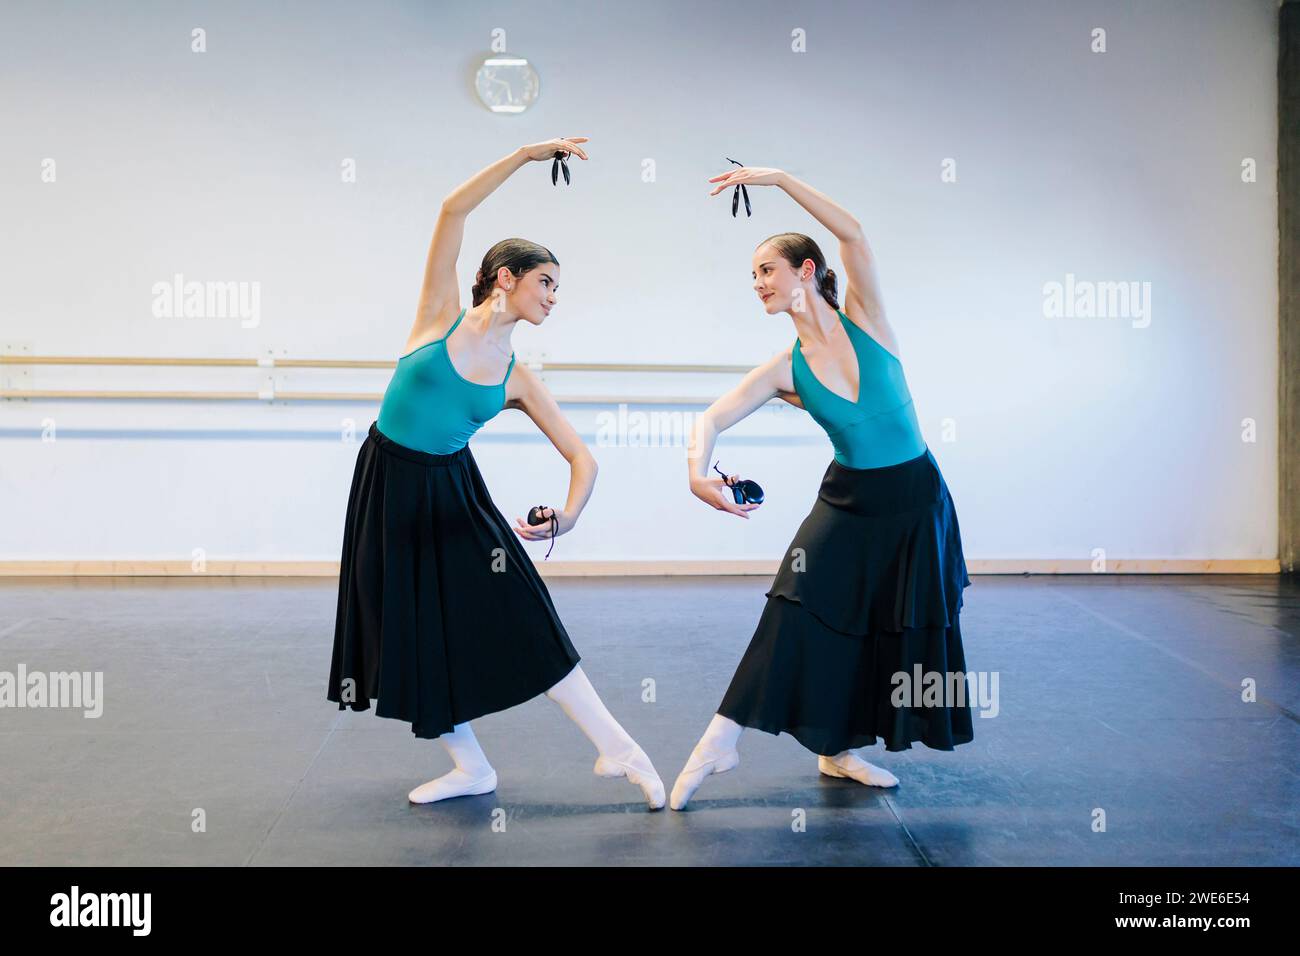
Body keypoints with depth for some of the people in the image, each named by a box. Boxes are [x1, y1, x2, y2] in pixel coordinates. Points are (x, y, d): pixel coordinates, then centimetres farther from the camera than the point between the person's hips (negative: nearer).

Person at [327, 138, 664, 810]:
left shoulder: (519, 381, 0)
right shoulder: (442, 317, -6)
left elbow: (582, 457, -2)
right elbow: (454, 209, -14)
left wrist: (569, 513, -22)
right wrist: (526, 154, -16)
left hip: (451, 491, 1)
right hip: (387, 486, -1)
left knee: (518, 614, -10)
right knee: (414, 632, 3)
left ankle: (613, 745, -5)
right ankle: (471, 769, 18)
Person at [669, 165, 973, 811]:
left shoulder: (864, 319, -8)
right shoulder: (784, 370, -6)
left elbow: (853, 234, -21)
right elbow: (711, 419, -13)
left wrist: (780, 179, -24)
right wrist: (699, 472, -34)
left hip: (916, 497, 0)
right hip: (848, 502, 0)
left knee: (898, 628, 6)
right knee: (800, 611, -11)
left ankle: (841, 751, 23)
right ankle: (721, 740, -4)